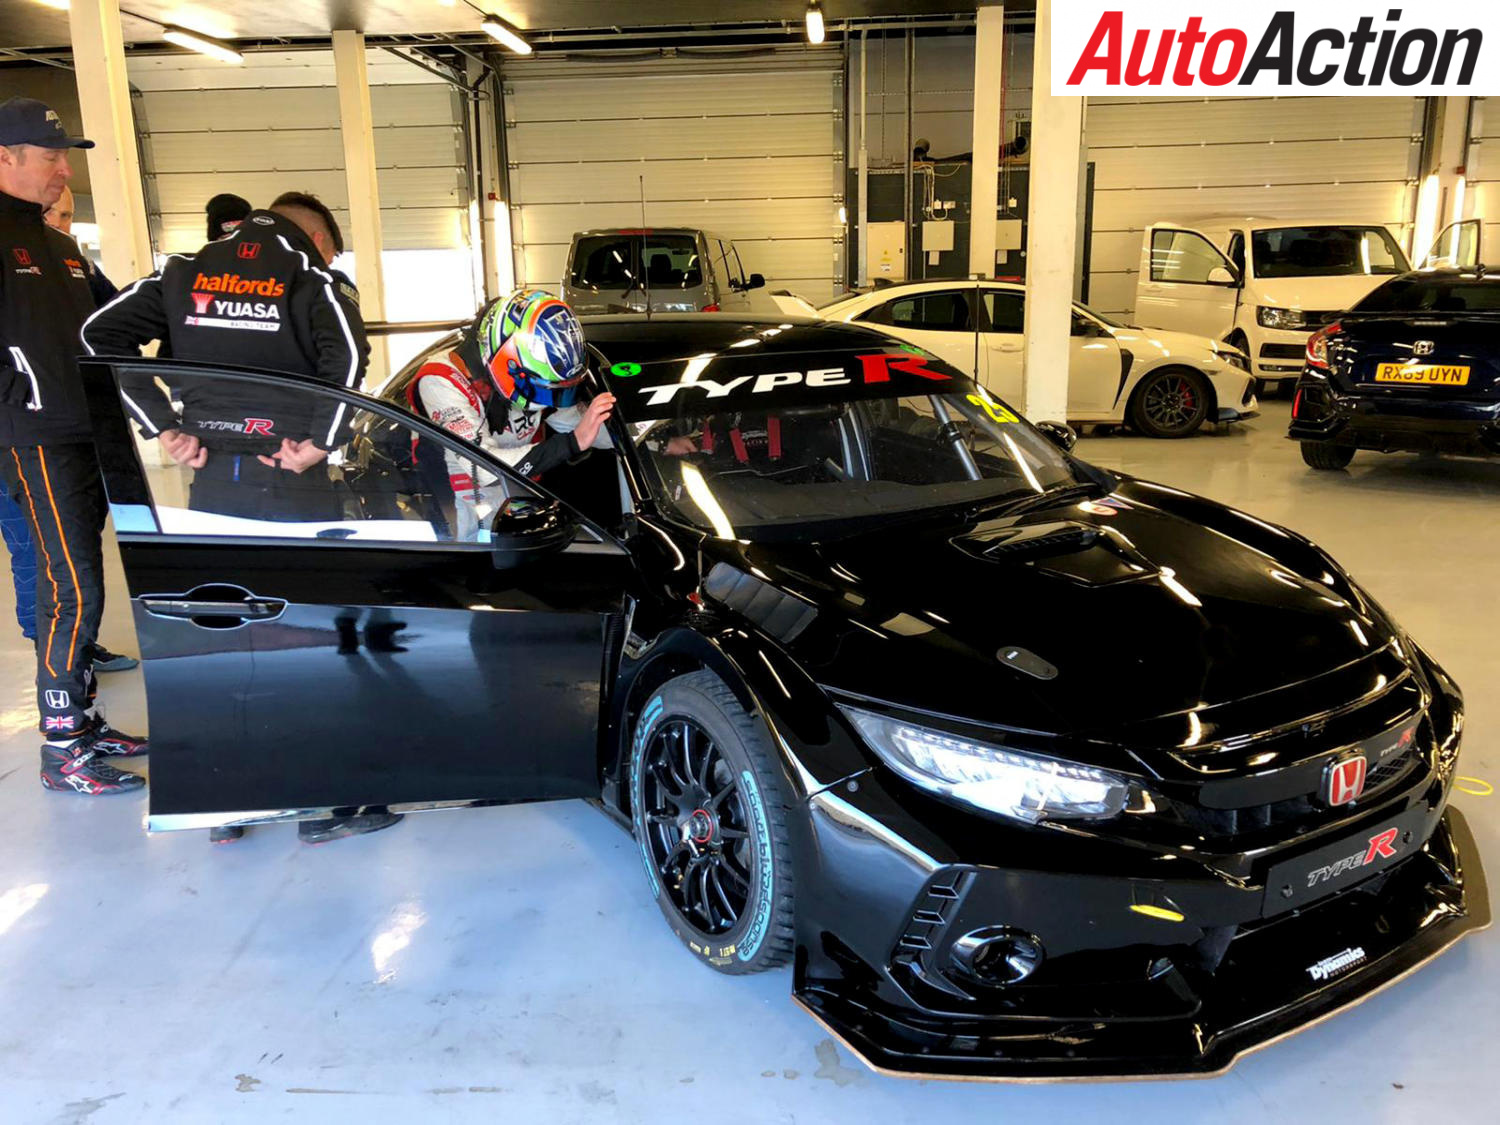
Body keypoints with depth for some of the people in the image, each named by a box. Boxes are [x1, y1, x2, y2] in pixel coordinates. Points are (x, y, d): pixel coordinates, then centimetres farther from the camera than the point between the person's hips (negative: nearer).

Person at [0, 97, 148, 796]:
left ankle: (83, 720, 23)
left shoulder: (58, 246, 20)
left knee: (75, 585, 13)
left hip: (88, 437, 9)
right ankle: (62, 751, -1)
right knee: (74, 590, -9)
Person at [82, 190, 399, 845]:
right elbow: (348, 358, -20)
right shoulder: (312, 277, -1)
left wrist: (161, 426, 2)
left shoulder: (185, 272, 11)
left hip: (211, 480, 4)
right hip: (293, 485, -4)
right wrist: (322, 441, -12)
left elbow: (101, 335, 4)